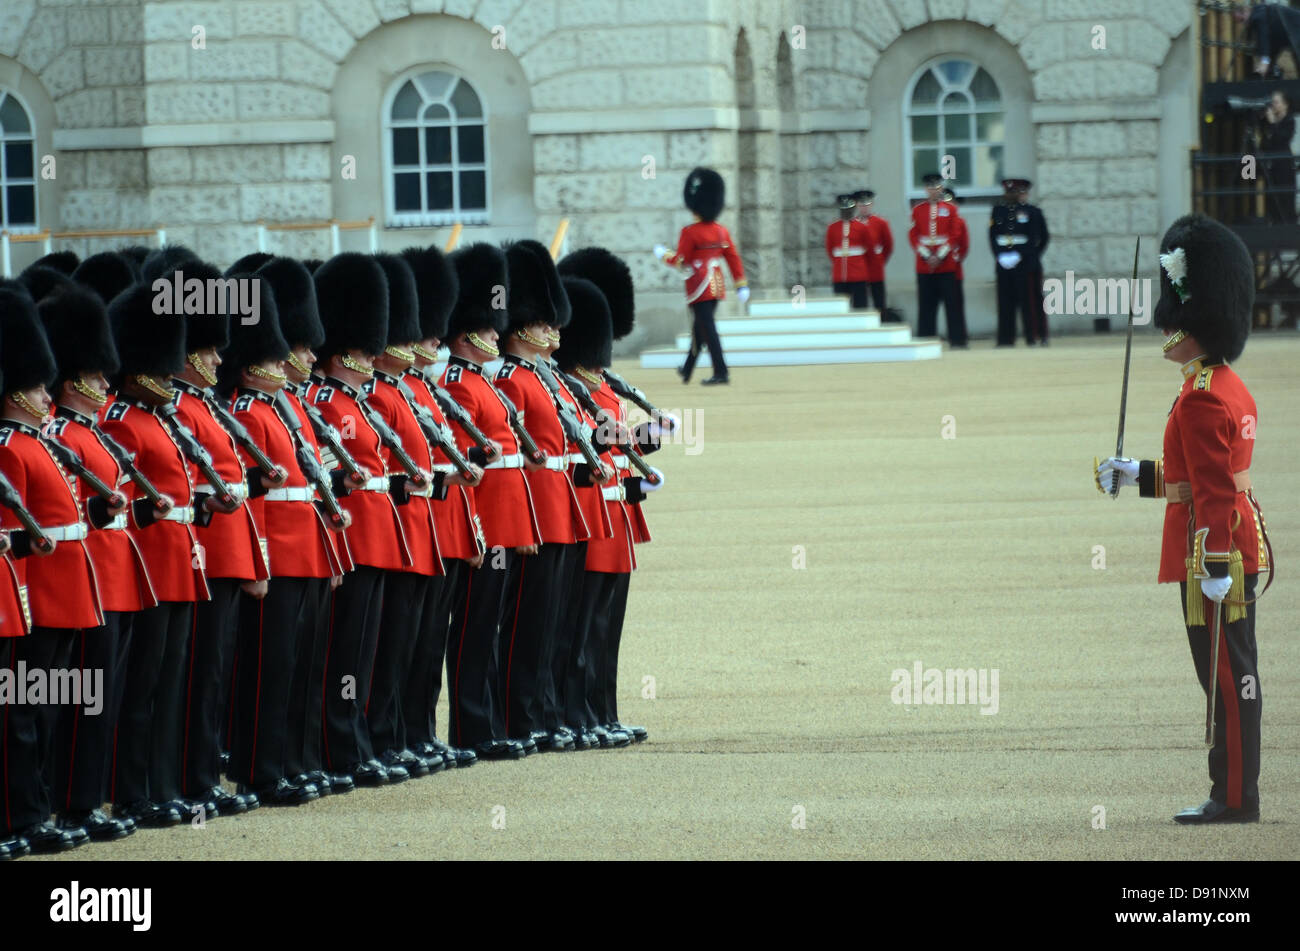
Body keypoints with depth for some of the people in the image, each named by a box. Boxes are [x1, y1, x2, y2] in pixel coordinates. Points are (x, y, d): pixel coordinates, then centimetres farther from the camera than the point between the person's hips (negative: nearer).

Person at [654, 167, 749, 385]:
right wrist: (741, 285, 11)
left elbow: (680, 261, -10)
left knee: (707, 329, -7)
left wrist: (662, 254, 9)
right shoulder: (722, 232, 5)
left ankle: (721, 372, -13)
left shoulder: (690, 233, -13)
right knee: (700, 327, 17)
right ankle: (687, 370, 30)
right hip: (717, 285, 7)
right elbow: (734, 259, 7)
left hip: (699, 287, -7)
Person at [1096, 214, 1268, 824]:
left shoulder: (1201, 400, -17)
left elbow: (1213, 492, -22)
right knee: (1232, 674, 12)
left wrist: (1215, 565, -24)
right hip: (1239, 547, 10)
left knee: (1225, 674, -6)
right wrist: (1140, 476, 26)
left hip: (1216, 551, -10)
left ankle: (1234, 799, -3)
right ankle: (1237, 790, 17)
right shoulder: (1231, 388, 14)